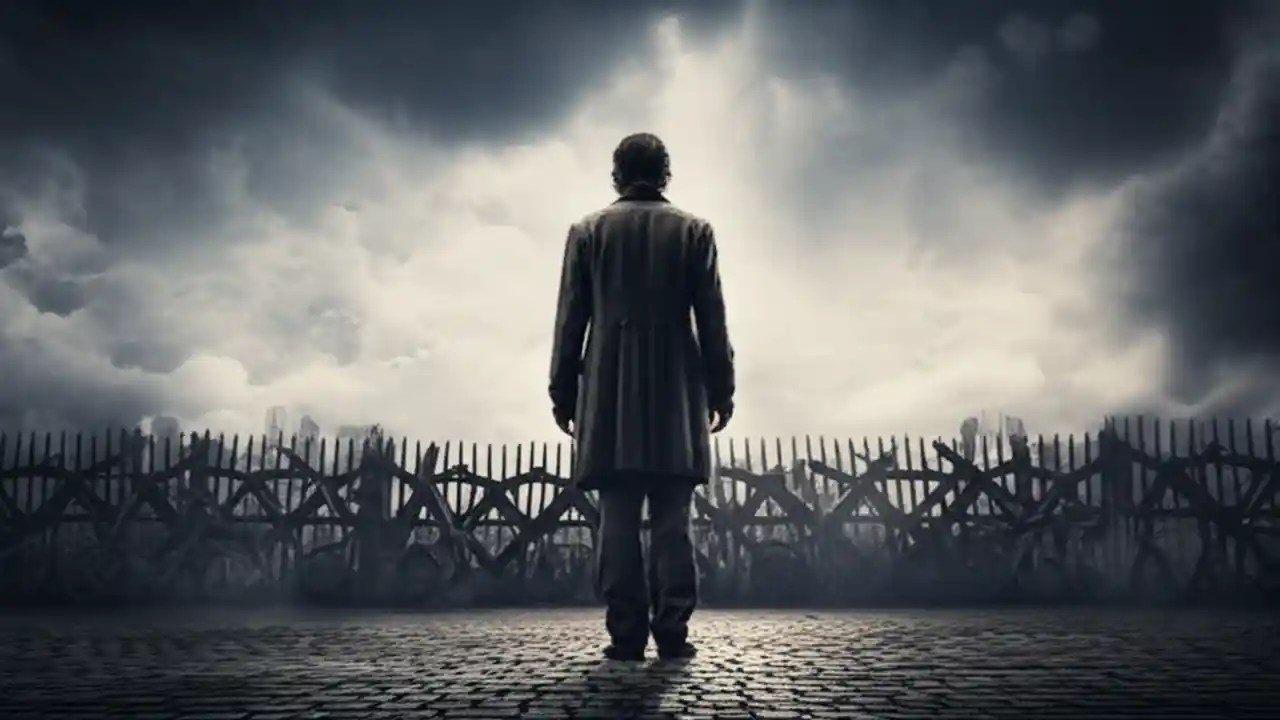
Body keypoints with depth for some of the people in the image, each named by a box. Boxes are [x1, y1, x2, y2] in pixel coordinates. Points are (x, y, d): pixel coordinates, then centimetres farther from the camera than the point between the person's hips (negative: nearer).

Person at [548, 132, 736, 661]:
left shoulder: (587, 231, 8)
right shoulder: (694, 230, 7)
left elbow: (570, 319, 5)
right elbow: (712, 319, 3)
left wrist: (563, 393, 8)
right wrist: (721, 389, 7)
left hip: (610, 390, 0)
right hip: (676, 388, 0)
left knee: (618, 517, 1)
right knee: (672, 517, 1)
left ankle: (626, 633, -1)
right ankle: (672, 632, -1)